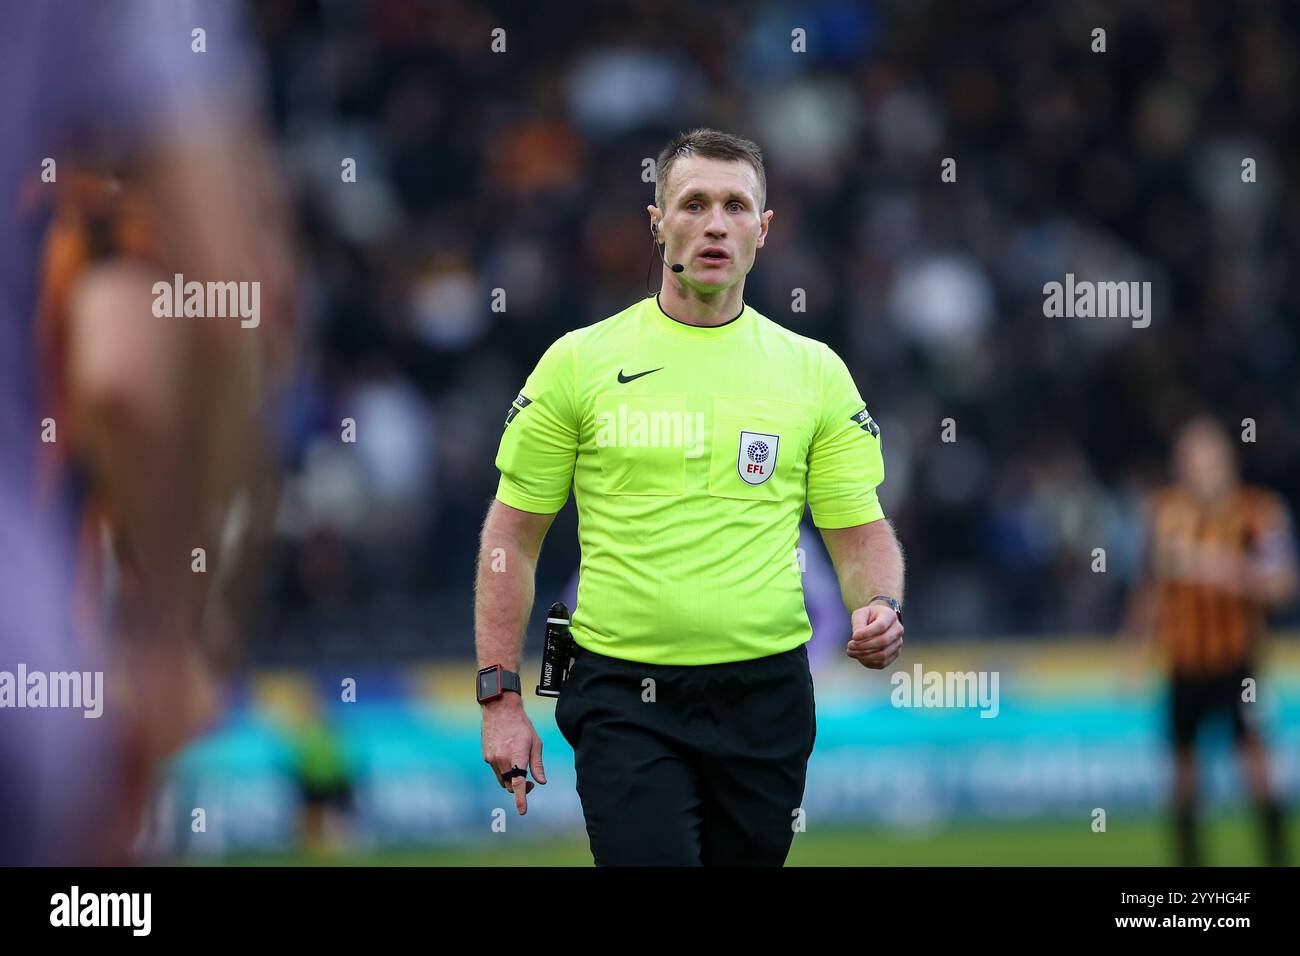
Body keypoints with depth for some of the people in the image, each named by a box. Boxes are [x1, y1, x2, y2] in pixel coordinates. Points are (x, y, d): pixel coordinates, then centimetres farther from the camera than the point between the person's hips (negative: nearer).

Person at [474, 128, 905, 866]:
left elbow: (860, 532, 8)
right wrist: (500, 698, -2)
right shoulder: (579, 361, 1)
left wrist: (881, 609, -14)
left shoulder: (815, 371, 6)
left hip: (766, 692, 2)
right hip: (625, 693, -2)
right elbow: (513, 535, 4)